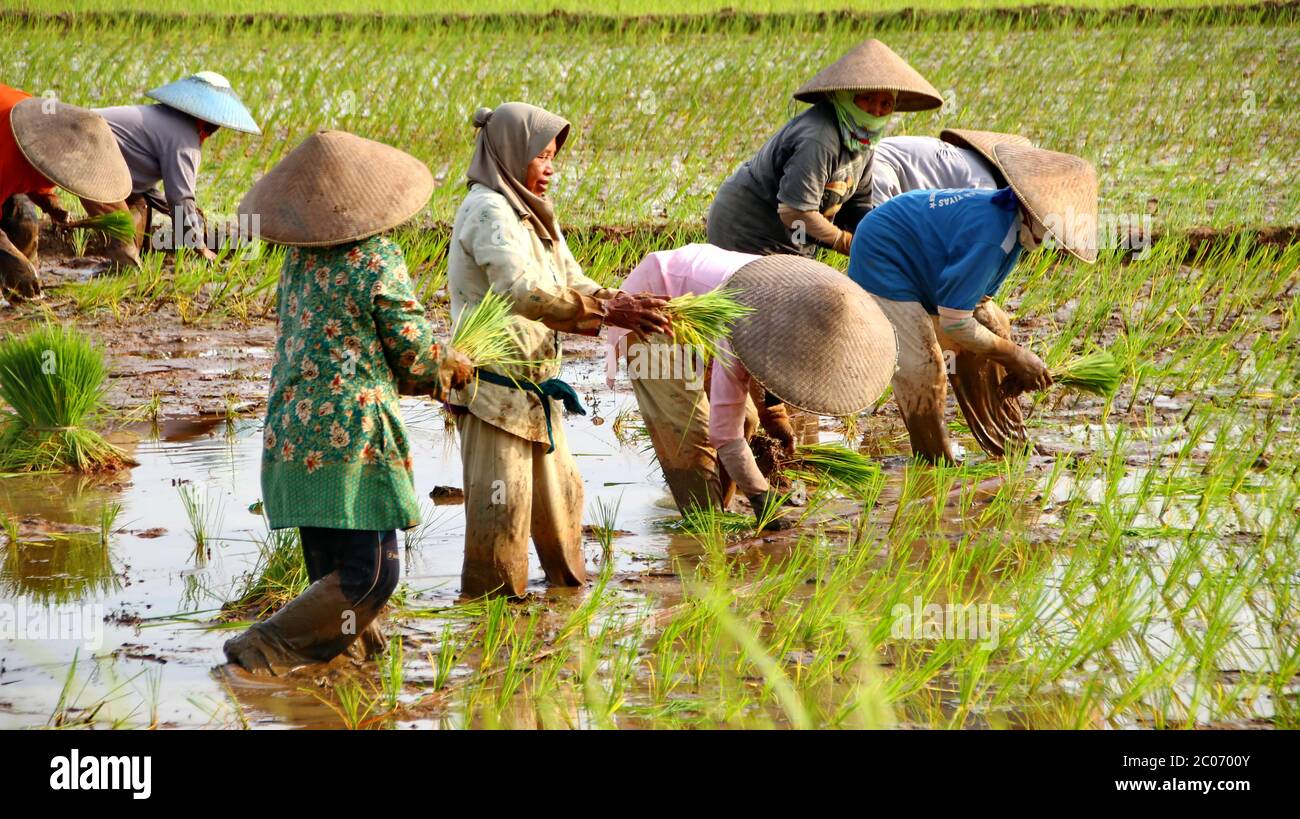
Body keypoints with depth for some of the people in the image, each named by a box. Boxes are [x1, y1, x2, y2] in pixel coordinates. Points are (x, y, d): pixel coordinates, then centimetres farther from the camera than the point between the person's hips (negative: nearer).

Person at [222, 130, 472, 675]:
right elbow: (411, 347, -9)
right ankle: (264, 647, -11)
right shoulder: (377, 258, -11)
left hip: (291, 433, 8)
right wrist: (448, 367, 15)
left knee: (331, 574, 16)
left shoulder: (298, 261, 8)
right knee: (371, 574, -5)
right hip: (352, 435, -8)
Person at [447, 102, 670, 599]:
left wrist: (627, 307, -9)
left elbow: (572, 285, 11)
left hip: (534, 386, 10)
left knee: (560, 492, 18)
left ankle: (570, 586, 31)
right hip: (495, 386, -10)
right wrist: (607, 312, -35)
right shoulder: (488, 212, -17)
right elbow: (523, 292, -31)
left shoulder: (532, 213, 14)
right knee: (503, 503, -5)